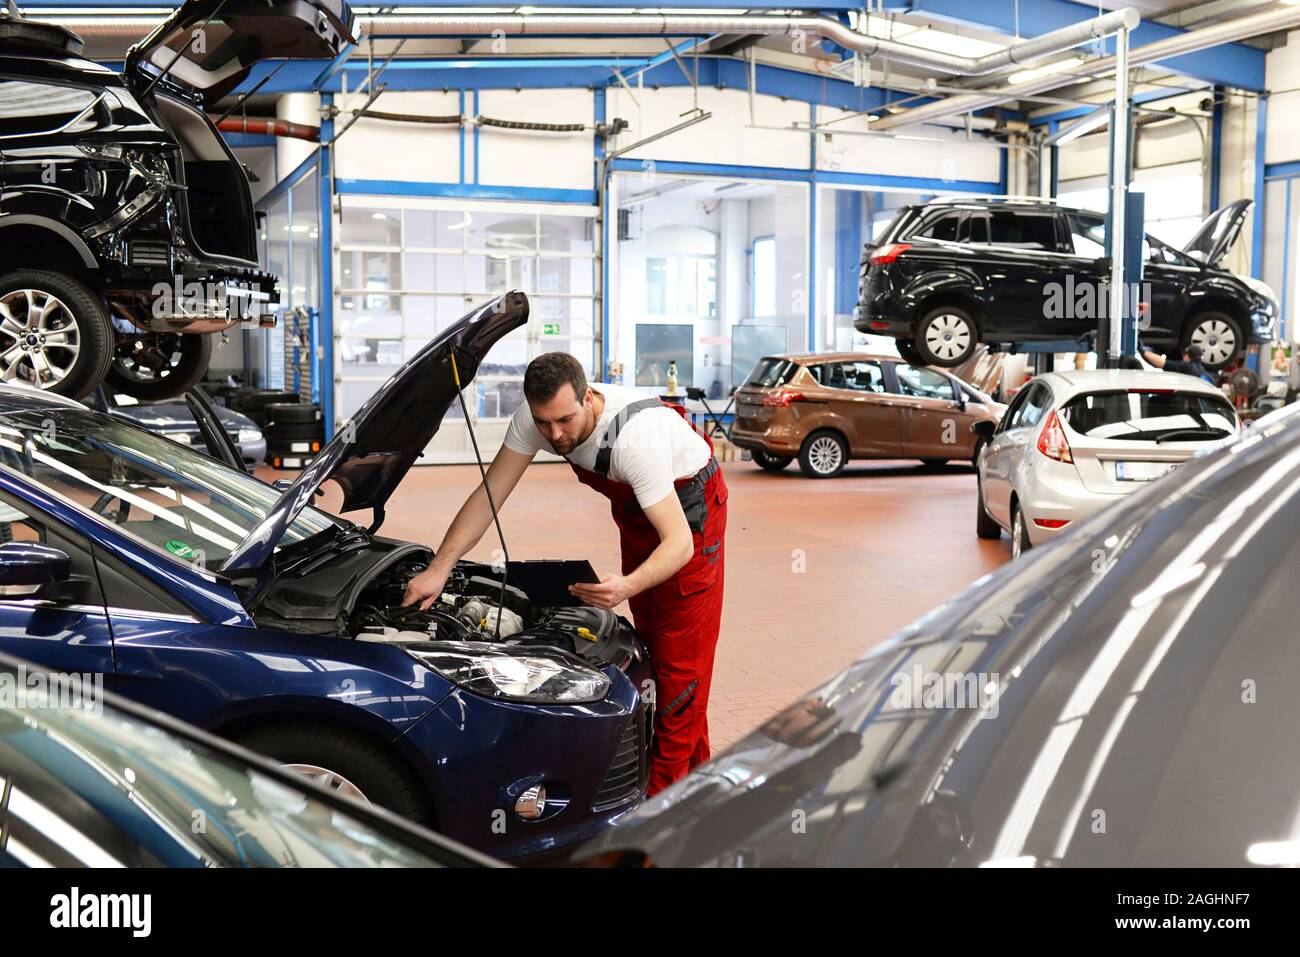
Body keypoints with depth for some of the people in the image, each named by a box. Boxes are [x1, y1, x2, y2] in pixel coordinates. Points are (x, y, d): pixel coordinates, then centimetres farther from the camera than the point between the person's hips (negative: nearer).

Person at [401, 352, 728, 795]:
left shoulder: (635, 438, -43)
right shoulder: (535, 416, -24)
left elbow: (679, 542, -42)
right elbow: (490, 494, -18)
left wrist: (627, 586, -61)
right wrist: (439, 568, -26)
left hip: (688, 506, -7)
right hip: (636, 512, 7)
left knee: (679, 659, -6)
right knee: (651, 643, 15)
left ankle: (663, 793, 2)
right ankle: (694, 775, 29)